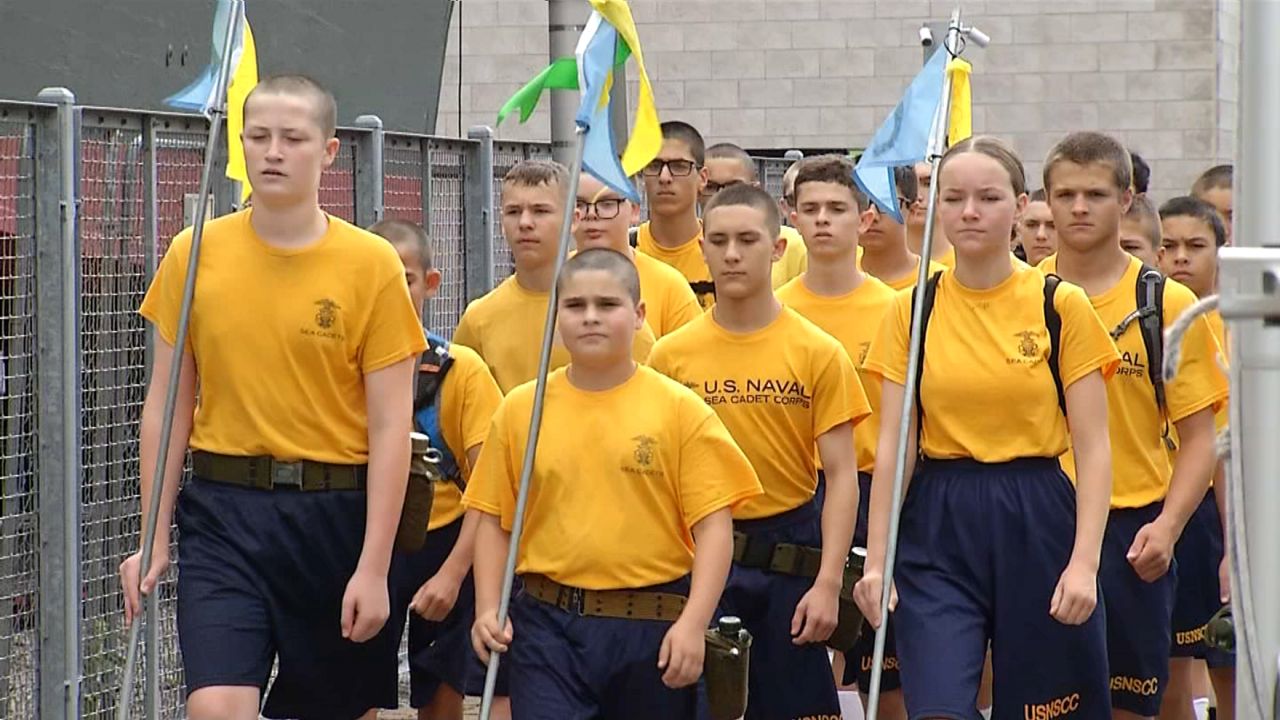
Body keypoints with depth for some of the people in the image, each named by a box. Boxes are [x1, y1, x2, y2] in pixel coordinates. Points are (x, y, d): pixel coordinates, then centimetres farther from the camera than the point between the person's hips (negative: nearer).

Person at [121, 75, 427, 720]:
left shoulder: (371, 264, -5)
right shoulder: (195, 255, 2)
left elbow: (390, 427, -5)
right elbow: (165, 407, 8)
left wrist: (374, 567, -10)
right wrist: (154, 539, 4)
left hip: (336, 515, 0)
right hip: (224, 514, 1)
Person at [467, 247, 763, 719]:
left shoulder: (679, 410, -3)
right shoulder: (520, 409, 3)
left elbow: (713, 525, -6)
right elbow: (494, 519, 8)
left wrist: (693, 623, -14)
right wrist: (488, 608, -3)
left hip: (652, 628, -1)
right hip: (549, 628, 1)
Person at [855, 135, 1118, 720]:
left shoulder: (1060, 306, -2)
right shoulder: (913, 310, 3)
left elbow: (1093, 449, -4)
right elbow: (892, 446, 3)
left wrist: (1084, 561, -13)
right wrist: (876, 559, -5)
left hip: (1036, 523, -1)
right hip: (938, 525, 1)